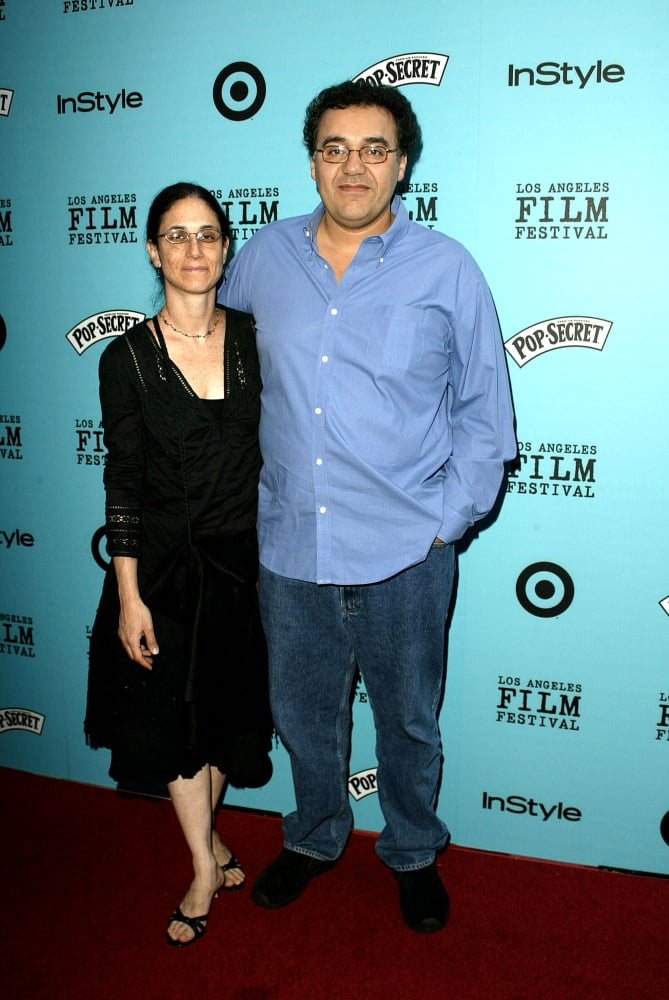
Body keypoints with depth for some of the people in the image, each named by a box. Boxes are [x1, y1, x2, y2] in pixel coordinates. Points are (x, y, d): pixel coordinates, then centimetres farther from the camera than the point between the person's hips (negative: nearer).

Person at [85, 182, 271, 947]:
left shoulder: (255, 339, -3)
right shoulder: (127, 358, -9)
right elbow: (123, 484, -8)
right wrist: (128, 596, -10)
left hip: (243, 557, 2)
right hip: (163, 562, -2)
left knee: (229, 710, 16)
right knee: (175, 716, 9)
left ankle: (205, 833, 43)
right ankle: (206, 865, 31)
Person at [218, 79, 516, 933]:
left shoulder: (446, 269, -4)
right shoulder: (263, 257, 3)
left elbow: (484, 411, 1)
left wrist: (449, 518, -6)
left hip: (404, 557, -2)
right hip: (290, 548, 3)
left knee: (408, 720, 16)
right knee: (303, 712, 20)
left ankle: (413, 854, 43)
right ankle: (315, 838, 47)